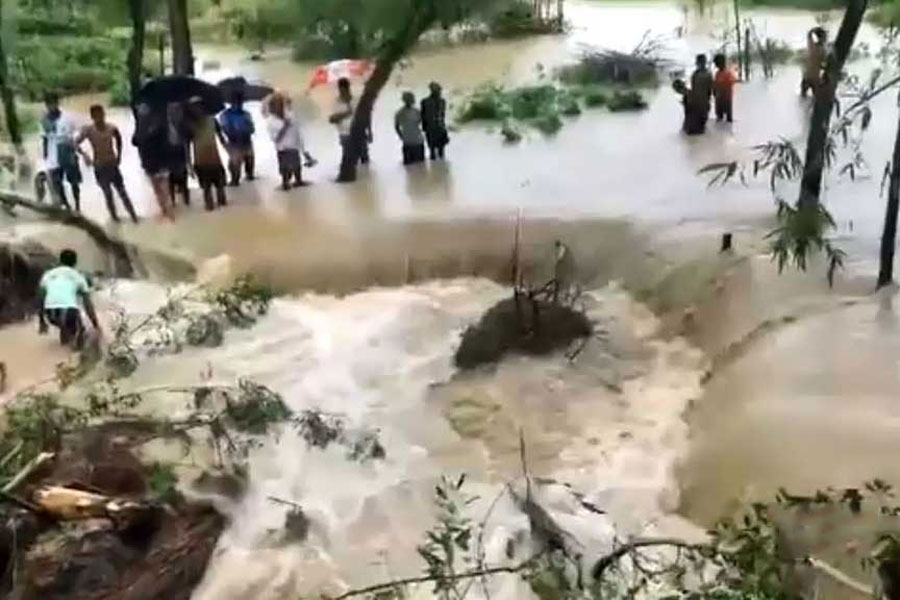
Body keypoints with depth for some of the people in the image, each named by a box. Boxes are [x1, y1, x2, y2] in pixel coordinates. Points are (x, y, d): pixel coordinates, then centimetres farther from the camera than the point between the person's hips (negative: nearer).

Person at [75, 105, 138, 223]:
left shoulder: (112, 128, -8)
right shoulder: (88, 130, -14)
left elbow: (119, 139, 13)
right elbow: (76, 143, -19)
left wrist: (119, 155, 11)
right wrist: (84, 154, -35)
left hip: (113, 164, 1)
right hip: (99, 167, -1)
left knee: (122, 191, 5)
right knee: (108, 194, 7)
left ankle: (133, 216, 10)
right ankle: (114, 216, 19)